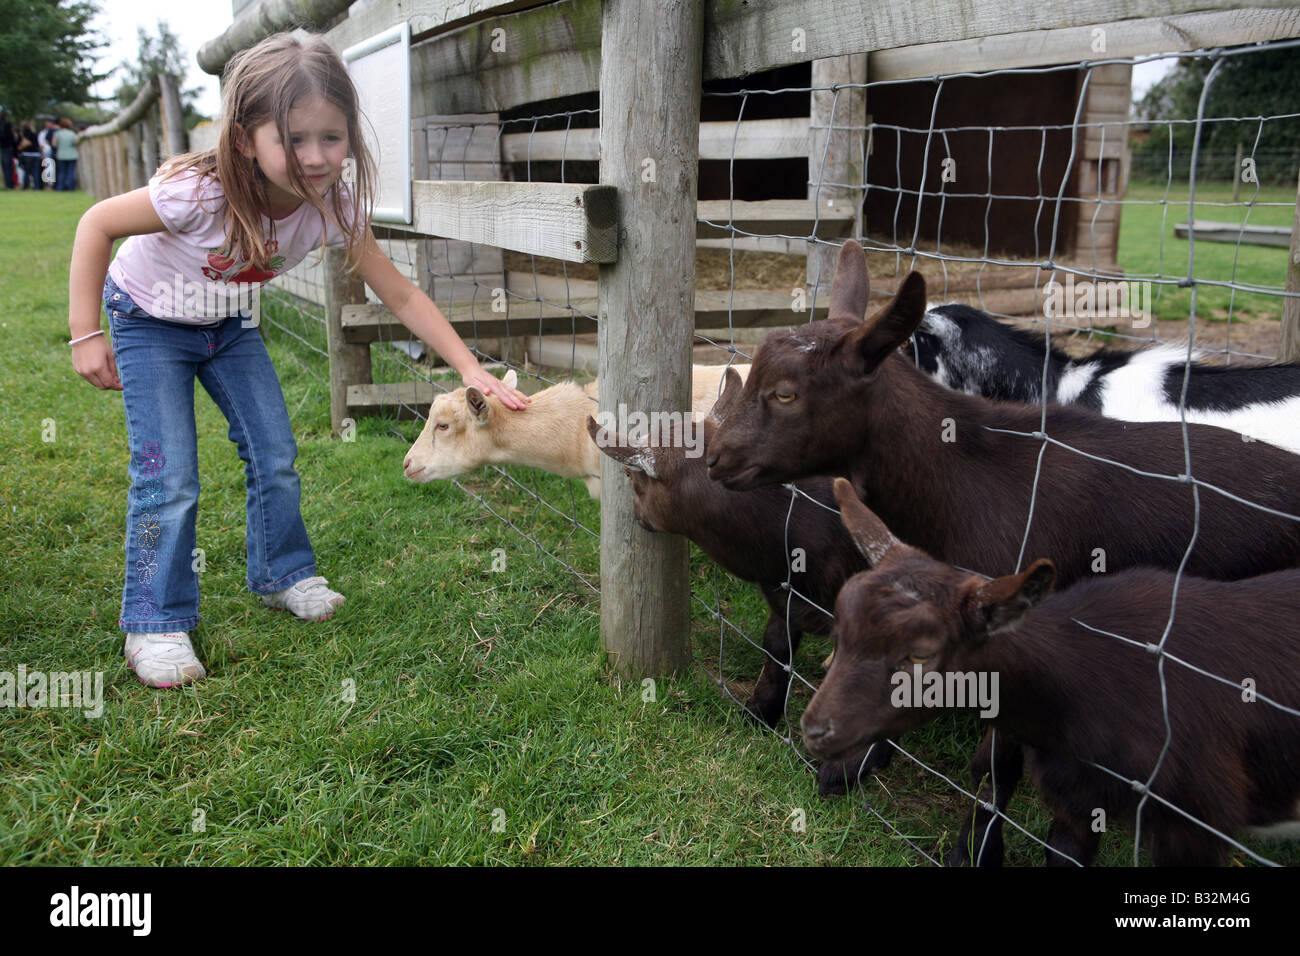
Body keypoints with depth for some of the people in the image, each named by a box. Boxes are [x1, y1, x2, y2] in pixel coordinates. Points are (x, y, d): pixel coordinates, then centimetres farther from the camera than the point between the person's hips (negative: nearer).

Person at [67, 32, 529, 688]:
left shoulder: (333, 205, -24)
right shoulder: (201, 194, -38)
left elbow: (400, 294, -18)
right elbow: (97, 224, -23)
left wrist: (470, 368, -25)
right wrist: (85, 335, -22)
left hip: (229, 324, 5)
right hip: (149, 321, -4)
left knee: (275, 454, 4)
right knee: (168, 476, -11)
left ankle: (281, 574, 26)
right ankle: (154, 624, 2)